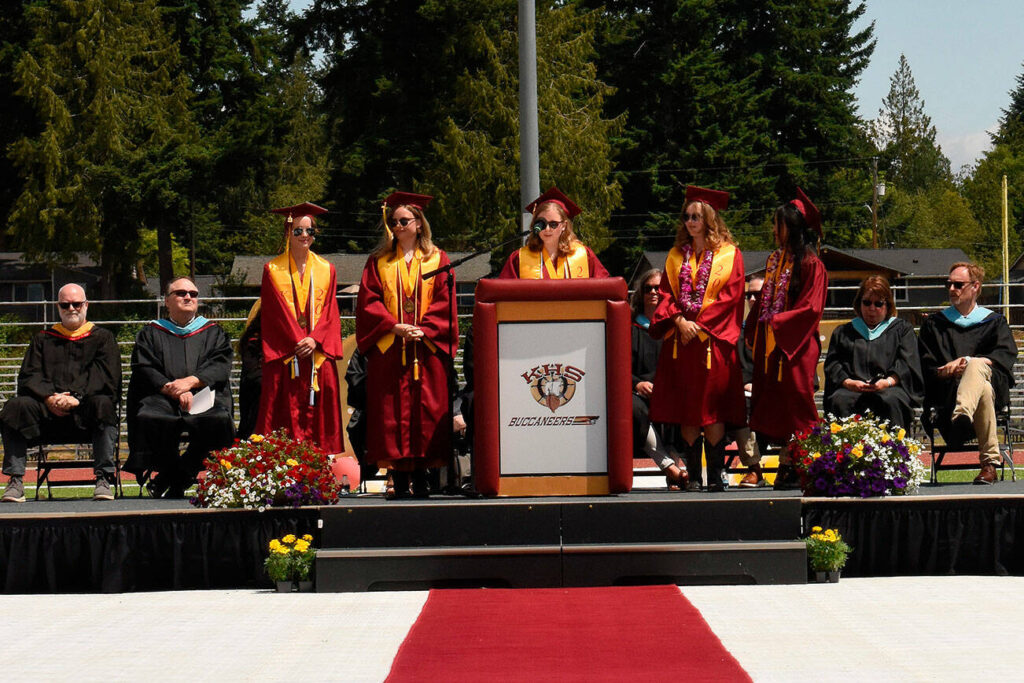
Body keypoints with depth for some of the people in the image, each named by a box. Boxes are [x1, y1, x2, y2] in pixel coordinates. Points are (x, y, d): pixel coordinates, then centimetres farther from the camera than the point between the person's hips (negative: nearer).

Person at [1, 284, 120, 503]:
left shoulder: (102, 338, 18)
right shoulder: (43, 340, 25)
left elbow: (105, 377, 2)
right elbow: (29, 376, 11)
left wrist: (76, 397, -16)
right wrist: (49, 397, -12)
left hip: (85, 412, -2)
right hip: (48, 411, 2)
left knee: (103, 404, -36)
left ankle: (104, 479, -37)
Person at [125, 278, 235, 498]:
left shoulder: (213, 333, 22)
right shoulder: (150, 334, 20)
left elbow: (220, 366, 4)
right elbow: (143, 370, 3)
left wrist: (191, 381, -15)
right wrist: (173, 389, -15)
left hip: (204, 397, 1)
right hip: (162, 398, 0)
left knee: (220, 420, -35)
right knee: (149, 419, -37)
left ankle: (175, 479, -21)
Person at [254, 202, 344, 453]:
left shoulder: (326, 270, 13)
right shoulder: (273, 270, 6)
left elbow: (329, 312, 6)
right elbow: (275, 313, -2)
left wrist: (315, 340, -11)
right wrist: (297, 342, -13)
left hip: (319, 354, 2)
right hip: (284, 355, -2)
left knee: (318, 411, -2)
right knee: (286, 411, -7)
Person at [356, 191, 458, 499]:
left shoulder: (437, 260, 11)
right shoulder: (379, 262, 13)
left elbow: (443, 303, 3)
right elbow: (369, 302, 3)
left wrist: (423, 329, -12)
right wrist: (394, 327, -11)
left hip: (427, 349, 0)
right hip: (388, 349, 0)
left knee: (426, 410, -4)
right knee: (392, 413, -5)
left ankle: (420, 478, -1)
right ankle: (399, 478, -2)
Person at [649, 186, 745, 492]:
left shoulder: (729, 255, 4)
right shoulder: (676, 256, 16)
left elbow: (730, 296, -4)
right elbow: (667, 294, 10)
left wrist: (699, 324, -12)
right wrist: (680, 320, -9)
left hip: (713, 338, -3)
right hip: (681, 339, 3)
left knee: (712, 410, -6)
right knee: (686, 411, 0)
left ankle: (716, 474, -3)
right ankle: (693, 475, 2)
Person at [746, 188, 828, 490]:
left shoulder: (810, 264, -9)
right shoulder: (775, 260, 14)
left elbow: (811, 309, -15)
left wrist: (777, 323, -16)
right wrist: (755, 329, 10)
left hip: (795, 347, -8)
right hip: (771, 344, 8)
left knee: (795, 403, -5)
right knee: (777, 407, 7)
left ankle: (799, 469, -1)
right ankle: (787, 468, 10)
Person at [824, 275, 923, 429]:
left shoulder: (902, 329, 22)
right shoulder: (843, 332, 27)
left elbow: (906, 364, 8)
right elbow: (832, 365, 14)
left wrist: (888, 382, -12)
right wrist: (848, 382, -8)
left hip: (889, 389, -1)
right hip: (851, 391, 1)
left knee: (890, 401, -38)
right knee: (839, 401, -35)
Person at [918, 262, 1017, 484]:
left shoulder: (993, 322, 22)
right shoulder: (934, 324, 24)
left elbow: (1006, 354, 0)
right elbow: (925, 366, 11)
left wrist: (966, 361, -16)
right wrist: (948, 372, -13)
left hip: (992, 382, 0)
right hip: (948, 392, 1)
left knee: (976, 366, -41)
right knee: (983, 391, -40)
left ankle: (962, 417, -72)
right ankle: (989, 463, -53)